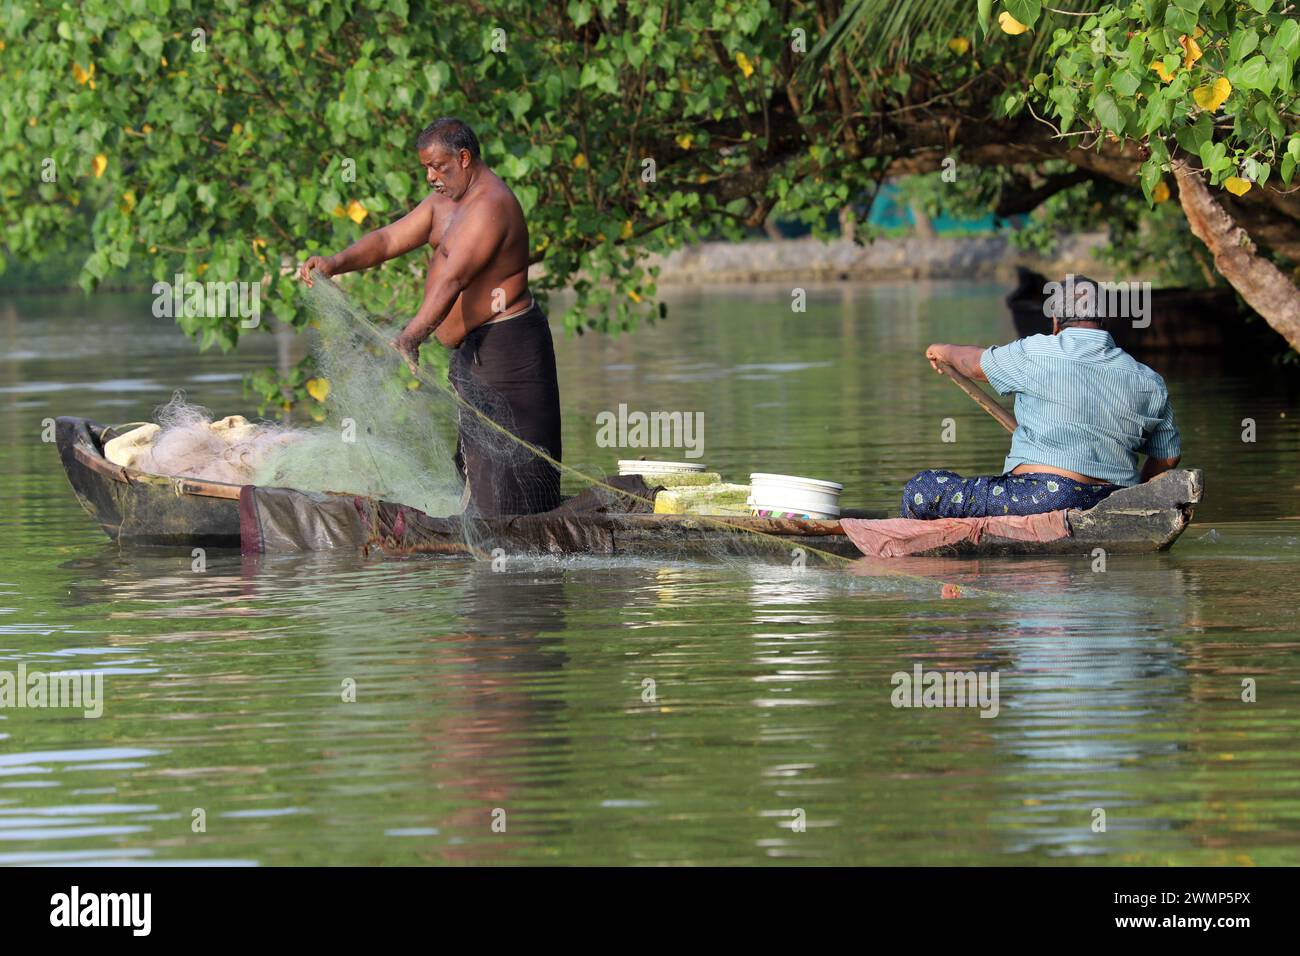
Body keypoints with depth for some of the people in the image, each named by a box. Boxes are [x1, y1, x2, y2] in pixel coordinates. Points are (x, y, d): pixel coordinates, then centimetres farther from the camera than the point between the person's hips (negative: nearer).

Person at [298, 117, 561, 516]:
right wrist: (335, 264, -9)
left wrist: (410, 338, -39)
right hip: (475, 346, 11)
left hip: (504, 345, -11)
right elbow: (389, 239, 8)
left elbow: (452, 280, -32)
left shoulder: (490, 207, -22)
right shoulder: (446, 202, 12)